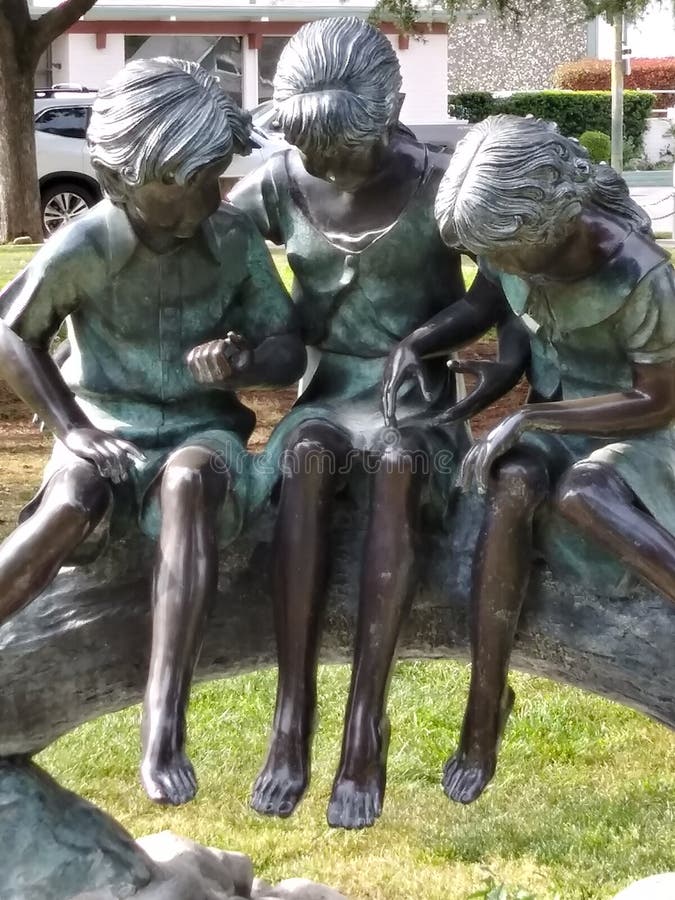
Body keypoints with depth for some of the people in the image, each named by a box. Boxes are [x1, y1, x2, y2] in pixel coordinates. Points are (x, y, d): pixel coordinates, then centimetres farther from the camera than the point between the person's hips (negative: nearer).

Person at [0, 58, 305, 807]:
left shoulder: (234, 238, -4)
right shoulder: (86, 246, -11)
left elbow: (289, 350, 1)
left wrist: (241, 364, -22)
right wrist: (73, 429, -12)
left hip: (200, 431, 1)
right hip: (107, 430, -1)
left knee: (187, 483, -38)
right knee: (72, 505, -38)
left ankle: (163, 728, -41)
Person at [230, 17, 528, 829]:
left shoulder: (436, 185, -8)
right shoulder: (277, 189, -1)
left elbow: (505, 284, 0)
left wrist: (428, 339, -18)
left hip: (417, 403, -1)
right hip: (327, 397, 2)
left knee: (396, 463, -38)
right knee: (308, 455, -36)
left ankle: (365, 726, -39)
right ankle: (291, 716, -36)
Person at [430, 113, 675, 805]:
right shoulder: (506, 245, -12)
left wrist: (528, 420, -23)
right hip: (552, 412, 4)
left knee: (577, 493, -37)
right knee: (510, 488, -29)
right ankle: (485, 710, -26)